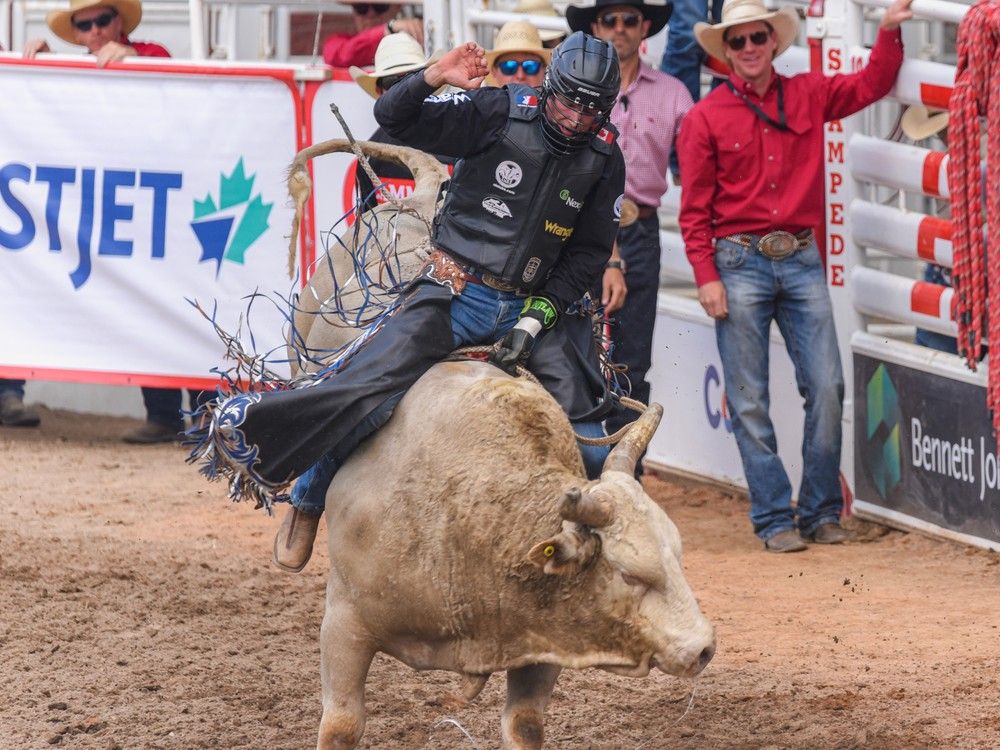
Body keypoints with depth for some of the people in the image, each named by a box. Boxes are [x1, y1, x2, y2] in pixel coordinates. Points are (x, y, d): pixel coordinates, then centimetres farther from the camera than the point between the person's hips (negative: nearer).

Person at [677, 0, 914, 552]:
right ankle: (774, 519, 4)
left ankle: (821, 512, 8)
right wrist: (706, 275, -8)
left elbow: (872, 85, 21)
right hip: (740, 264, -3)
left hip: (801, 260, 3)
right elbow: (694, 210, 0)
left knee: (826, 388, -3)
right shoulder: (705, 118, 0)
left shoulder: (809, 95, 9)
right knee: (749, 401, -2)